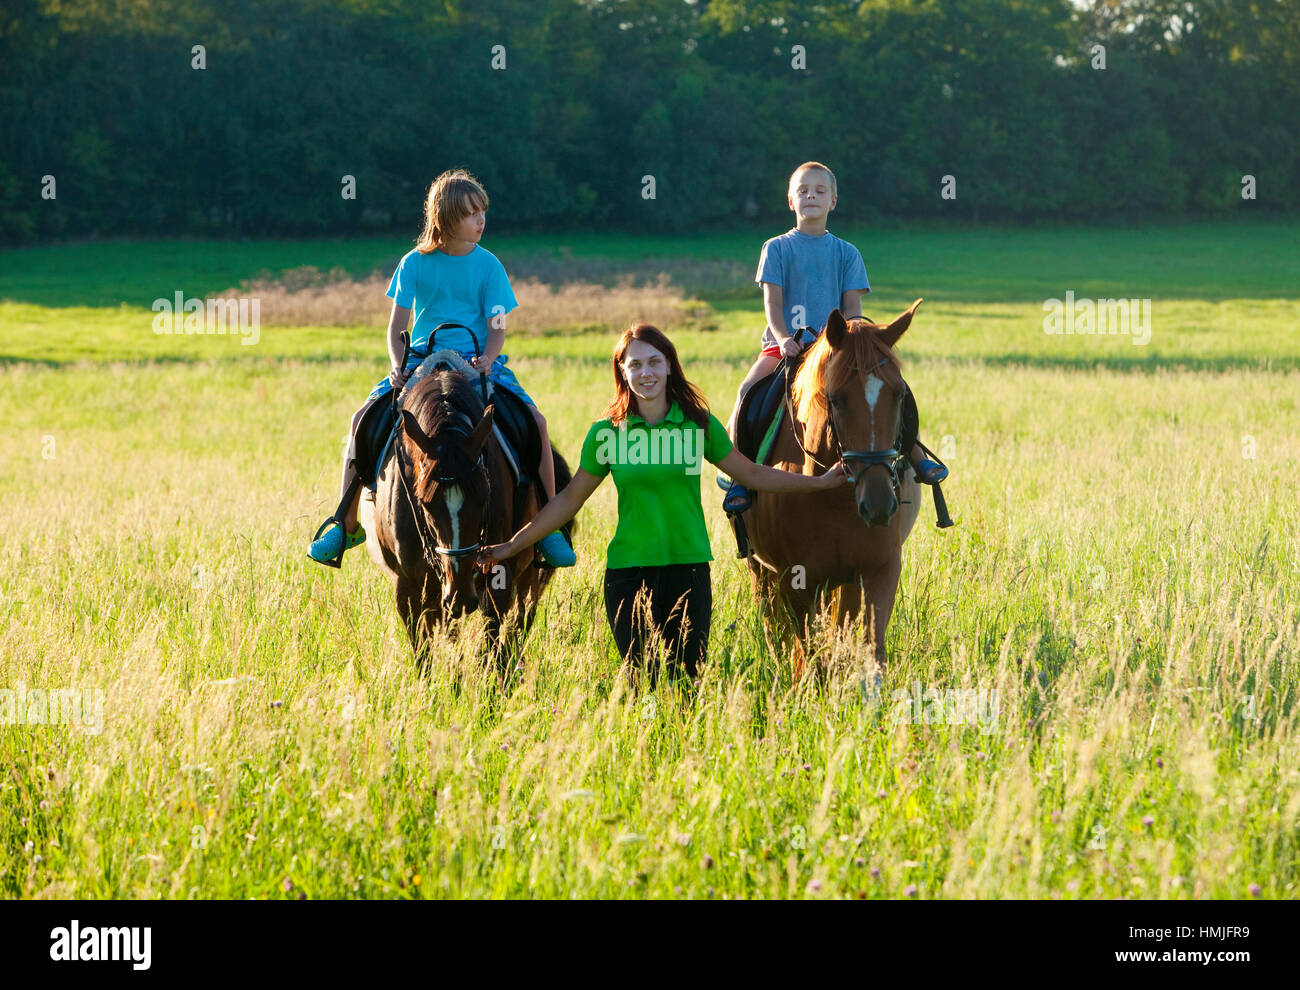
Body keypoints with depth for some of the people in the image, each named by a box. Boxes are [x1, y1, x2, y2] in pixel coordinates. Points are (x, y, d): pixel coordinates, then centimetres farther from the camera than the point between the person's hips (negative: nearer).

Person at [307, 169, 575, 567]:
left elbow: (497, 328, -1)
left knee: (534, 421, -22)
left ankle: (548, 528, -10)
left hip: (478, 360, 0)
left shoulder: (488, 265, 1)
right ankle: (346, 526, -9)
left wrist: (486, 359, -23)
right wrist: (399, 368, -15)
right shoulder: (415, 263, 2)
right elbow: (396, 327, 4)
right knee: (363, 418, -20)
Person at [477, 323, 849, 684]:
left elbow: (753, 474, 13)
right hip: (628, 572, 0)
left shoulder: (699, 425, 2)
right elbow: (570, 499, 8)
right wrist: (512, 546, 7)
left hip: (689, 568, 0)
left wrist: (821, 482, 13)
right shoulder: (607, 433, 1)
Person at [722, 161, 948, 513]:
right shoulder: (777, 249, 7)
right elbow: (772, 302, -1)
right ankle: (739, 475, -24)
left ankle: (915, 454, -3)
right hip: (786, 344, -1)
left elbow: (853, 306, 6)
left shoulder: (846, 253, 11)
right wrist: (784, 339, -19)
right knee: (749, 389, -28)